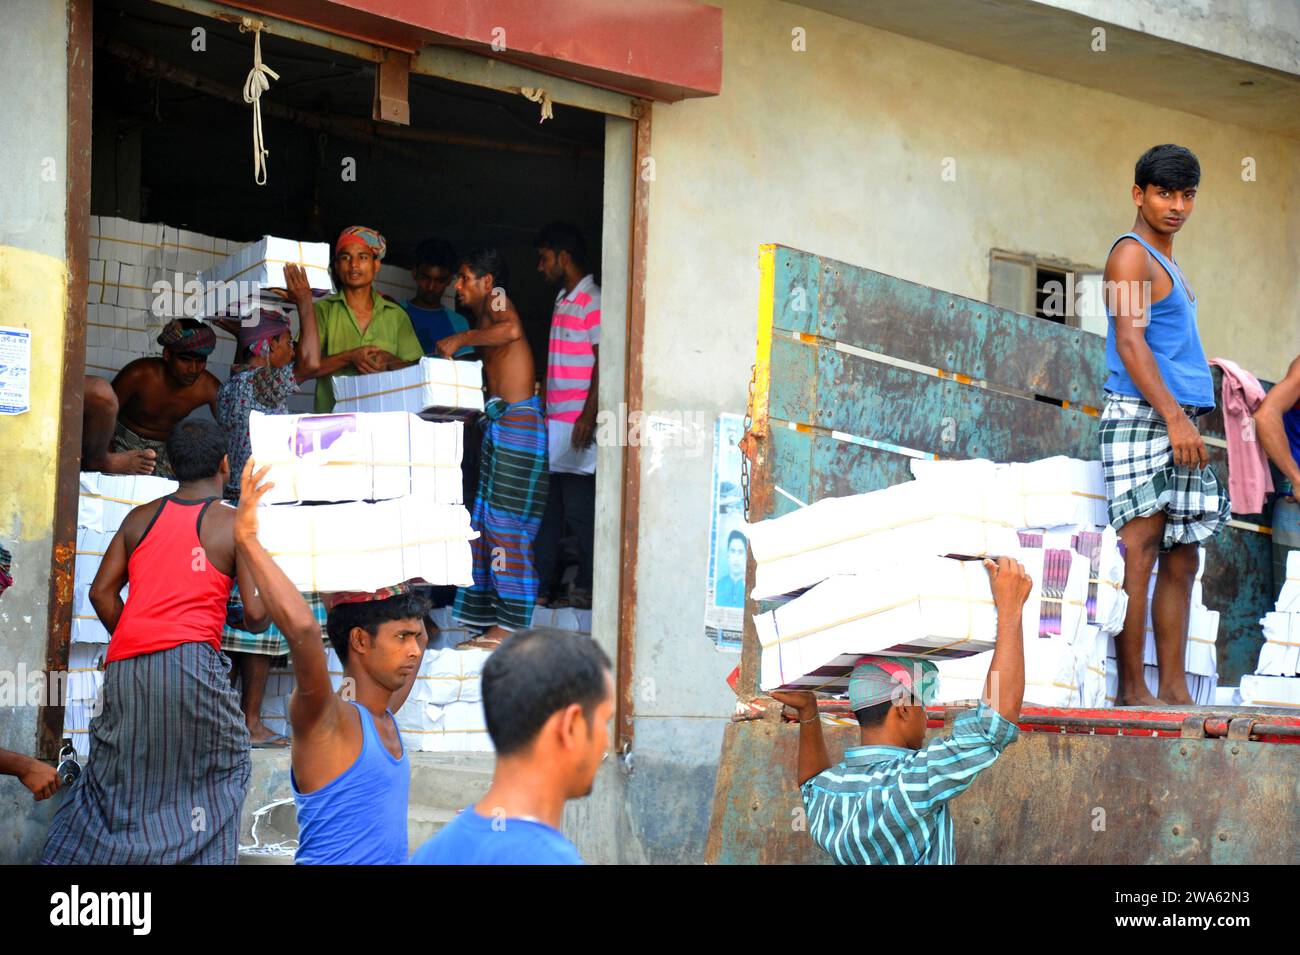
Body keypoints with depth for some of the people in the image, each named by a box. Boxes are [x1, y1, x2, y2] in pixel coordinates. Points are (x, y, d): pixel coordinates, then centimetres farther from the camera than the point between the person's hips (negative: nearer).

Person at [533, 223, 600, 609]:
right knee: (546, 506, 11)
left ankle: (587, 588, 2)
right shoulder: (563, 300, 17)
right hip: (554, 424, 10)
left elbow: (603, 363, -17)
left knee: (579, 508, -5)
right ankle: (542, 587, 15)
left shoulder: (592, 303, -12)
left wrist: (588, 417, -21)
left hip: (578, 424, -10)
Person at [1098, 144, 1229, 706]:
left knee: (1182, 559, 5)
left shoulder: (1166, 263, 24)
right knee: (1140, 551, -12)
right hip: (1141, 414, -9)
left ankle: (1174, 691, 6)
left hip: (1177, 422, 10)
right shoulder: (1131, 254, -5)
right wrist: (1174, 416, -22)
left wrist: (1186, 419, 17)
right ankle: (1132, 691, -13)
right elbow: (1130, 340, -16)